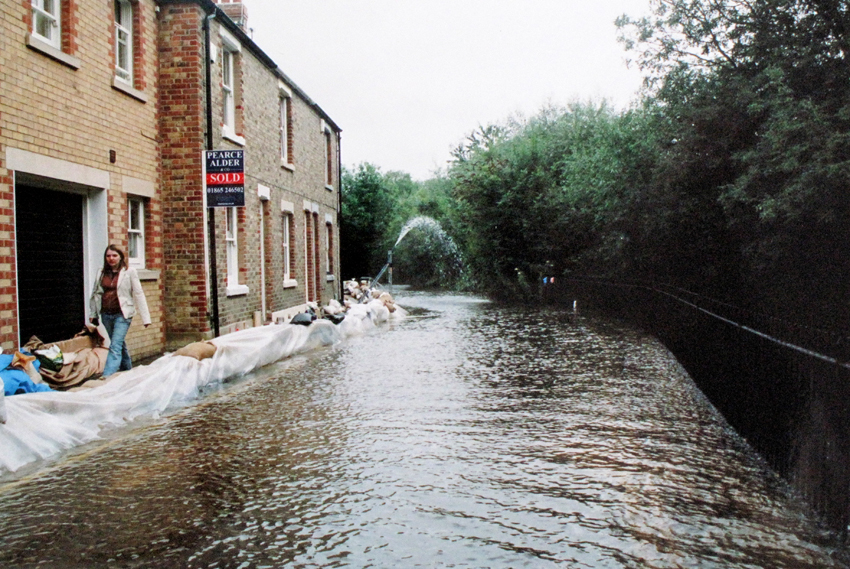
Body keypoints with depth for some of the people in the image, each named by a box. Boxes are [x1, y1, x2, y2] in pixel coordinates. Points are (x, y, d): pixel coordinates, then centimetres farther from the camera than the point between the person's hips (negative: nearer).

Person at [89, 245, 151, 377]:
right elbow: (96, 294, 16)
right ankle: (128, 372, 29)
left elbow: (138, 295, -4)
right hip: (106, 315, 5)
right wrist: (93, 314, 15)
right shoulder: (101, 273, 9)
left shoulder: (129, 272, -3)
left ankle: (106, 377, -20)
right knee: (120, 345, 16)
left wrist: (145, 317, -8)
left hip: (122, 314, -5)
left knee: (115, 346, -13)